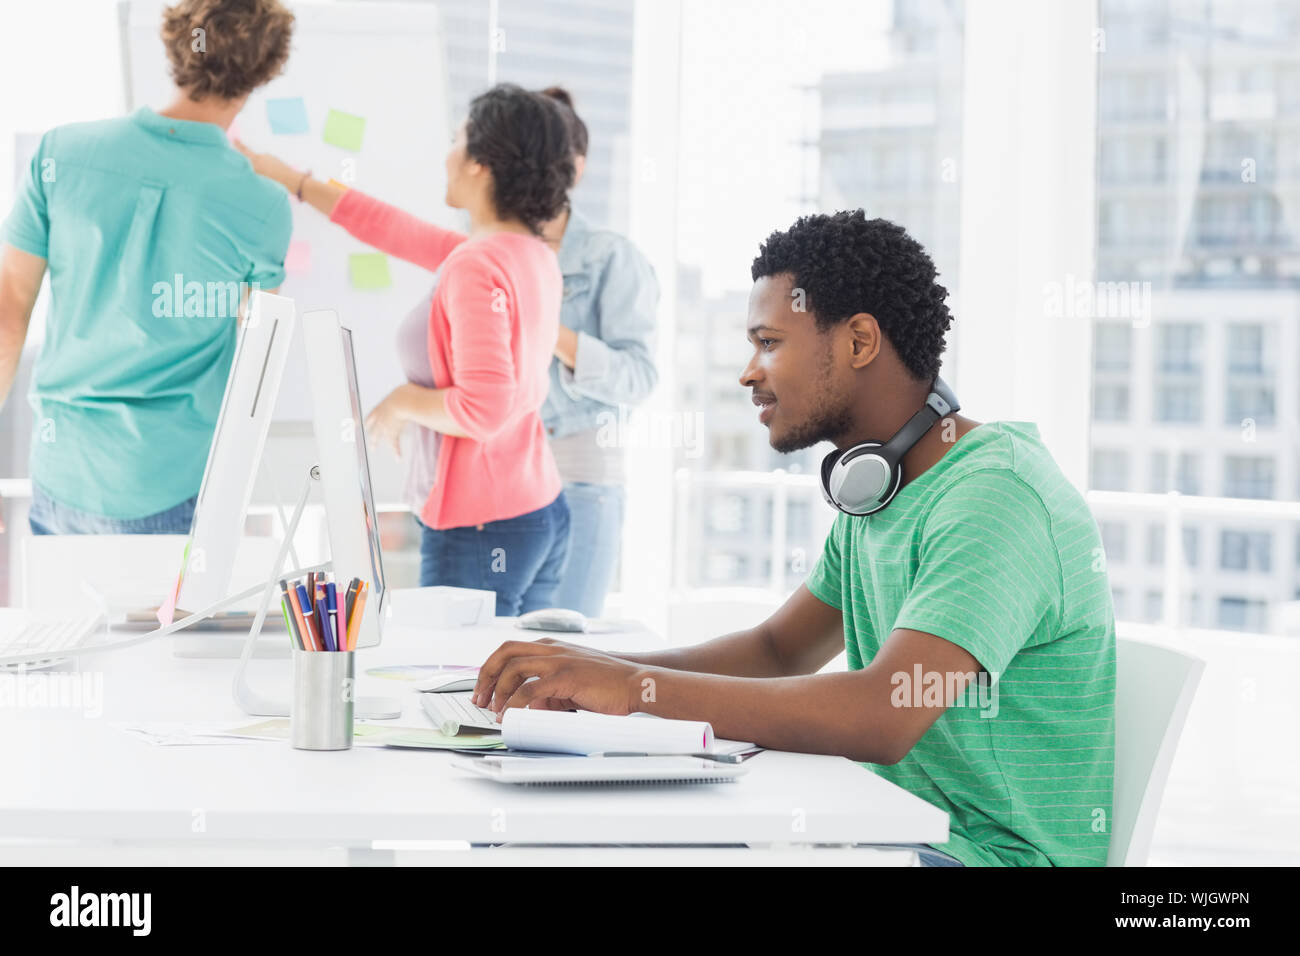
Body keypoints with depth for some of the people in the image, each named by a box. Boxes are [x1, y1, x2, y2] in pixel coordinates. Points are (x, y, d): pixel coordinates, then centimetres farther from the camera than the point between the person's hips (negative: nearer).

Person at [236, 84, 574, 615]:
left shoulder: (476, 266, -17)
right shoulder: (533, 254, 9)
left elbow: (485, 408, -24)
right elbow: (396, 231, 20)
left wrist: (403, 402, -6)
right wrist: (280, 174, 26)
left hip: (481, 530, -9)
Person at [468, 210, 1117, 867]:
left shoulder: (995, 493, -22)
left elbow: (882, 718, -32)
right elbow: (779, 649, 17)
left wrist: (636, 686, -28)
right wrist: (600, 672, -1)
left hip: (987, 852, -9)